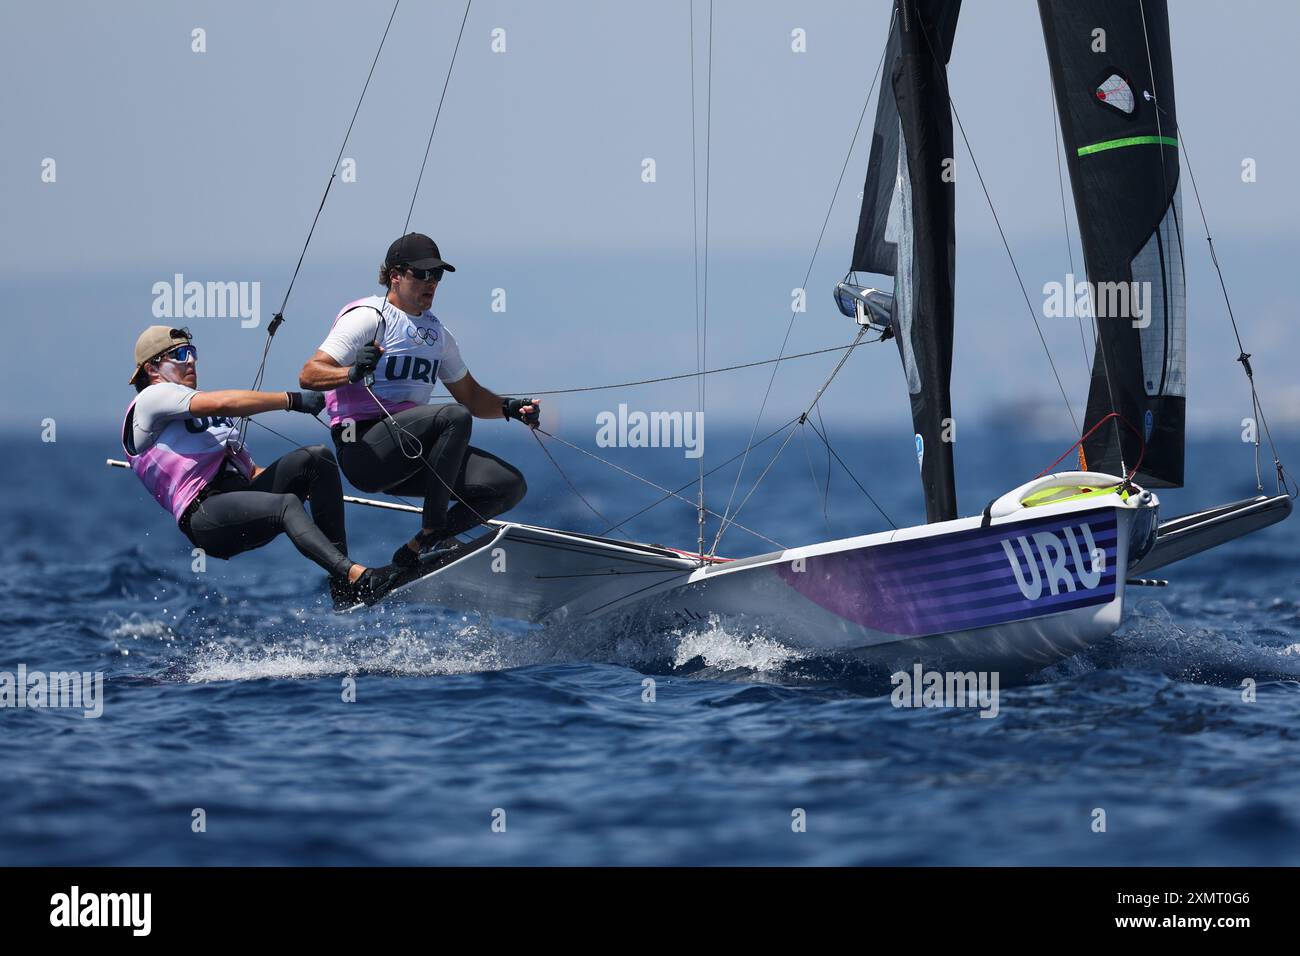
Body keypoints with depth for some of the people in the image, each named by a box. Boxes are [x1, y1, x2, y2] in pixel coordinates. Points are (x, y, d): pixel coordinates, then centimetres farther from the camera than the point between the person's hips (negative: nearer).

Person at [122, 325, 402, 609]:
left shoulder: (205, 410, 32)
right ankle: (355, 576, -53)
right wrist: (292, 400, -16)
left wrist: (318, 487, 23)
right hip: (202, 515, -9)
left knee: (318, 457, -10)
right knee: (286, 506, -33)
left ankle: (341, 585, -20)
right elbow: (222, 403, -14)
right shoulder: (151, 399, 2)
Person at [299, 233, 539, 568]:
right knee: (454, 417, -31)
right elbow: (309, 375, -13)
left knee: (510, 486, -5)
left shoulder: (437, 333, 20)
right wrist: (352, 372, -33)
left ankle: (413, 553, -2)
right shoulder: (368, 317, -4)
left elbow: (470, 396, 27)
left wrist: (509, 408, 6)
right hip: (363, 450, -8)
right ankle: (432, 534, -26)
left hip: (411, 457, 8)